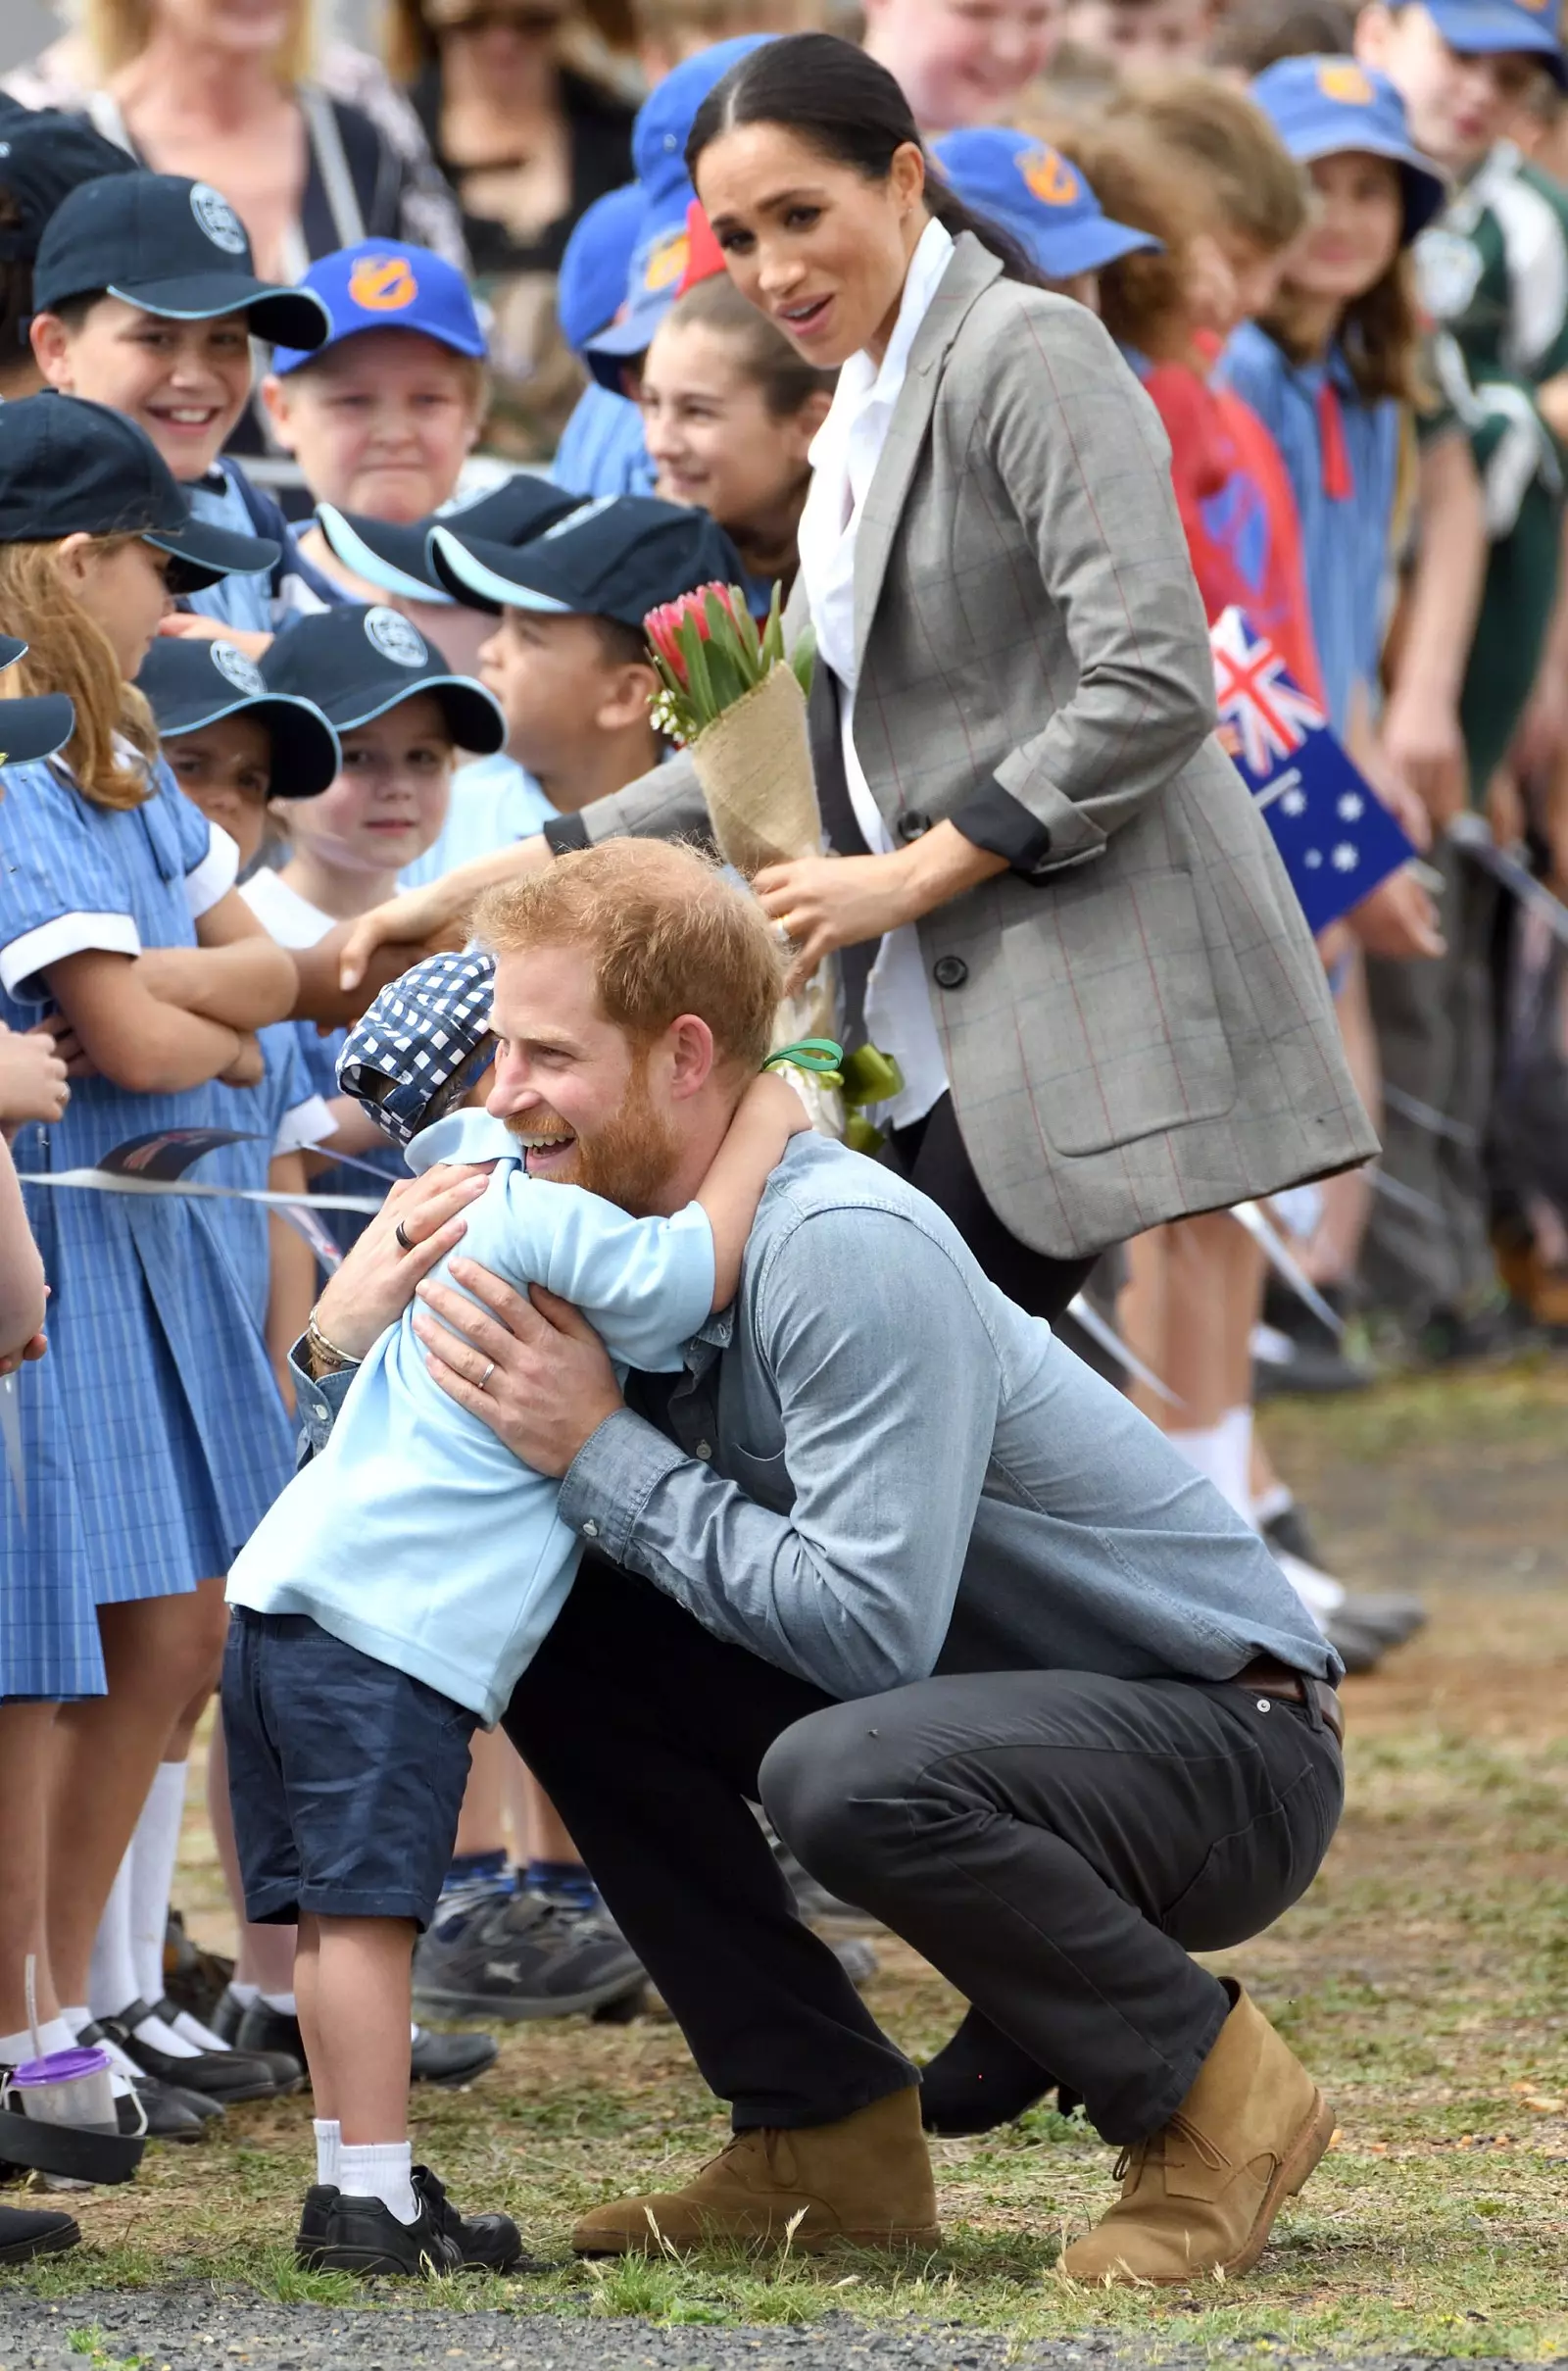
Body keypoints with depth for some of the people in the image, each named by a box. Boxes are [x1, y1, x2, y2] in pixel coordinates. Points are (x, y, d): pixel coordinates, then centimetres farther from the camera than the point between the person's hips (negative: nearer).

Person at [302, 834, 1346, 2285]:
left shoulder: (847, 1251, -26)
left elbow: (867, 1626, -32)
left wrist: (602, 1451, -25)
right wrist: (349, 1348, -14)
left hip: (1234, 1747, -9)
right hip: (981, 1690, 9)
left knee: (848, 1773, -36)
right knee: (562, 1647, 1)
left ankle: (1211, 2098, -11)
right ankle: (830, 2141, 6)